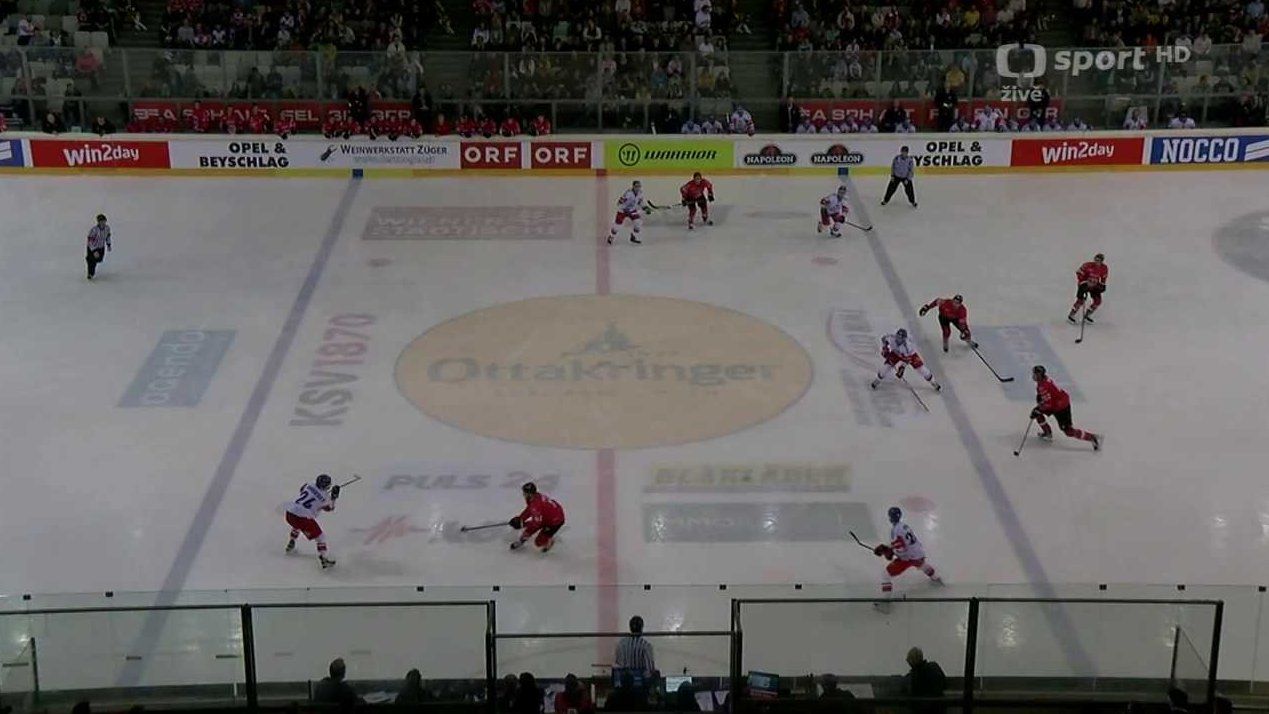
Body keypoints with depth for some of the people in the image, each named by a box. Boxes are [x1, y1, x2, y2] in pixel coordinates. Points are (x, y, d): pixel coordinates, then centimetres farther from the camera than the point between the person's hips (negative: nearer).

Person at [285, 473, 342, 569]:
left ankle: (290, 545, 50)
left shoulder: (309, 485, 9)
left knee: (297, 524, 42)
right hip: (303, 518, -6)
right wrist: (334, 497, 21)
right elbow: (330, 508, 16)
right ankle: (324, 558, -2)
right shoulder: (324, 497, -2)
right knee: (320, 537, 6)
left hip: (289, 513, 6)